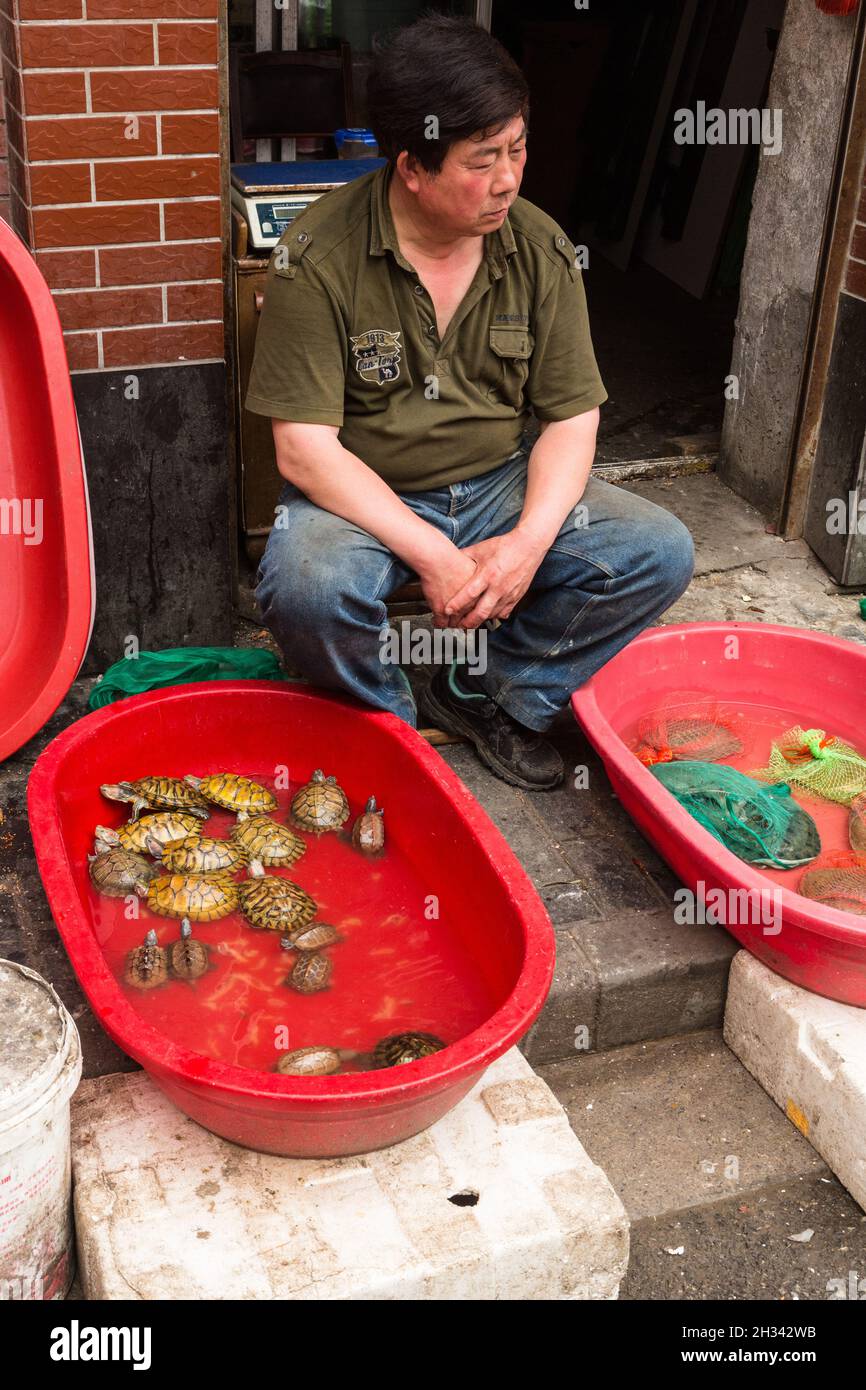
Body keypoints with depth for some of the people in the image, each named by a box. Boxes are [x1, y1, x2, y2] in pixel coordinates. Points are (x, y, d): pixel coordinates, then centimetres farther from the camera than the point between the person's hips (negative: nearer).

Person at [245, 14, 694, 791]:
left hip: (503, 487, 4)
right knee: (305, 589, -36)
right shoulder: (320, 256, -16)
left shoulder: (539, 248, -4)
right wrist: (430, 555, -26)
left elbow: (572, 416, -2)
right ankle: (386, 721, -1)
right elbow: (305, 449, -20)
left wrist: (530, 540, -20)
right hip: (364, 498, -3)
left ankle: (491, 697, 4)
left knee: (660, 554, -16)